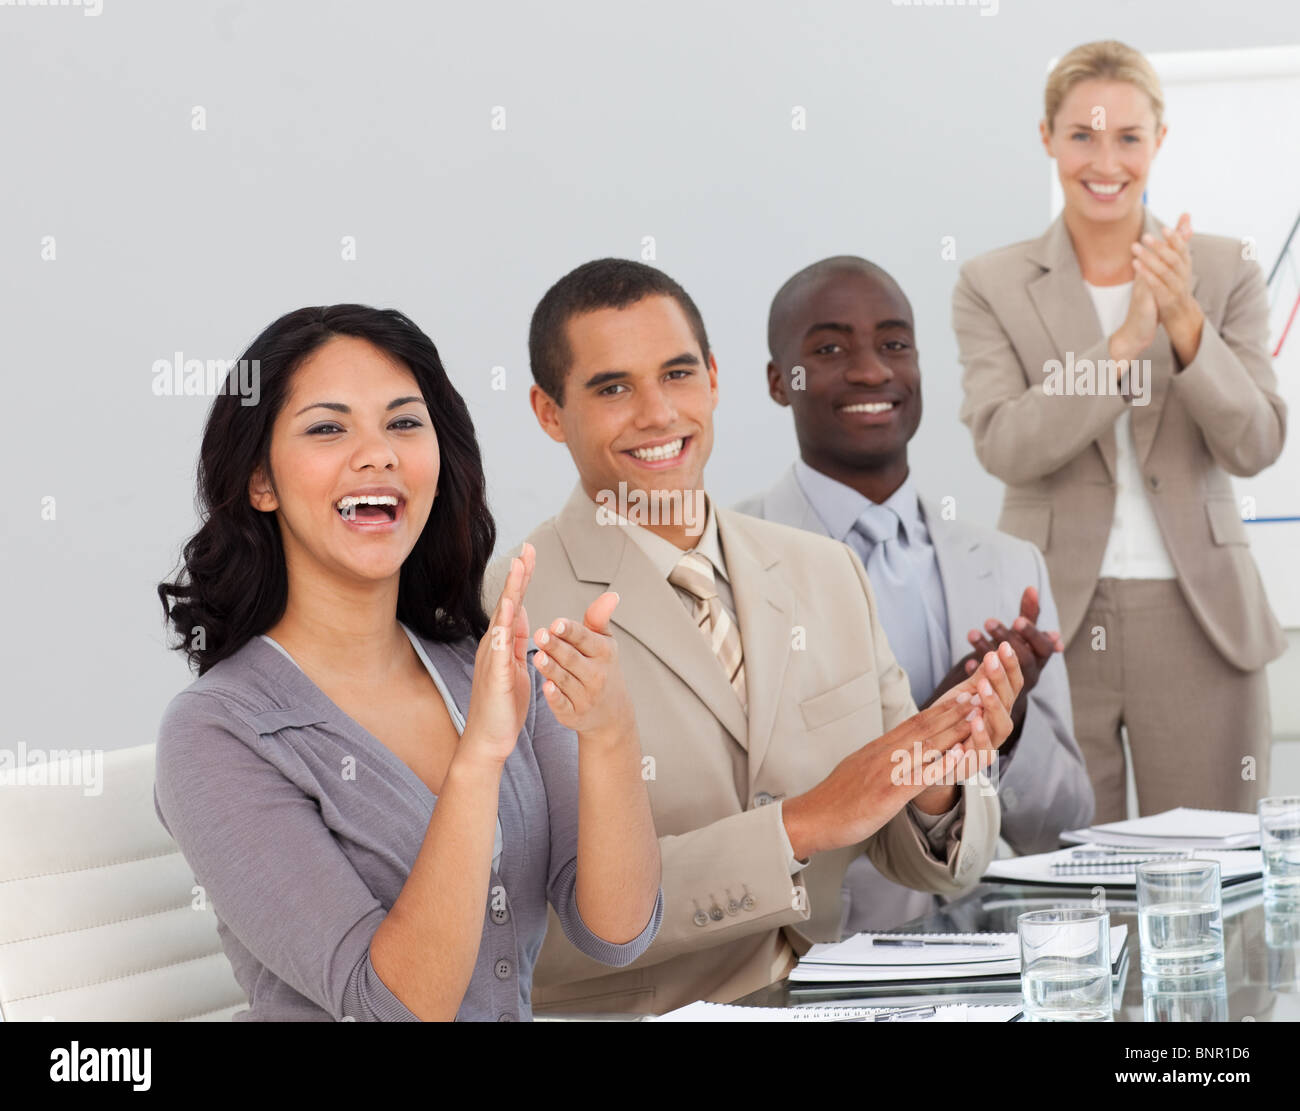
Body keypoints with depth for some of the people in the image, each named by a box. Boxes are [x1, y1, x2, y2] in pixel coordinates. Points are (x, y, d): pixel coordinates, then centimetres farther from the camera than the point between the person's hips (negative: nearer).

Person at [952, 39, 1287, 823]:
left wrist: (1185, 323, -16)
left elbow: (1256, 447, -2)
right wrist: (1128, 340, -19)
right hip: (1054, 624, -1)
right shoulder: (994, 285, 3)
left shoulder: (1226, 273, 6)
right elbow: (1004, 446, -10)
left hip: (1197, 620, 1)